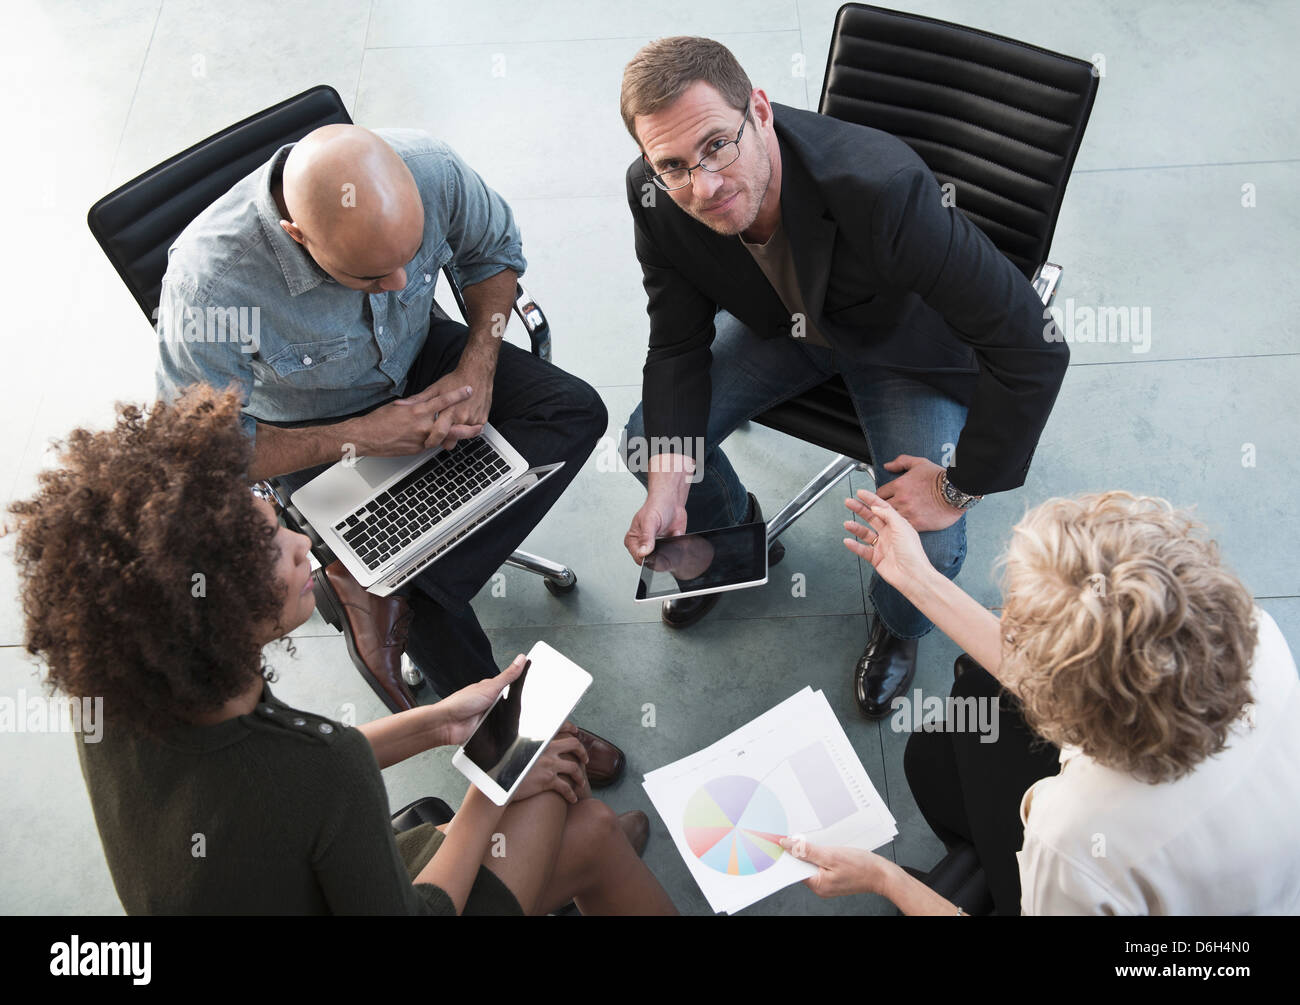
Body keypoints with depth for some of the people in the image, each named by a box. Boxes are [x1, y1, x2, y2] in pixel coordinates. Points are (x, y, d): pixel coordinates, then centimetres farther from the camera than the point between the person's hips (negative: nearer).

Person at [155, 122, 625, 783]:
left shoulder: (430, 170, -28)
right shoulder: (211, 284, -37)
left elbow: (495, 247, -4)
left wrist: (477, 366, -17)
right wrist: (362, 437, -27)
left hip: (418, 356, 4)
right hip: (321, 429, -4)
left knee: (577, 411, -18)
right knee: (430, 603, -18)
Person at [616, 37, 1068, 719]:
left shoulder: (883, 185, -43)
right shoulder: (655, 197, -26)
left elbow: (1029, 348, -37)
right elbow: (679, 344, -10)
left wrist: (961, 483, -26)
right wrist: (667, 485, -21)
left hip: (904, 343, -4)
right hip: (780, 324, 4)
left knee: (926, 550, -19)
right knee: (648, 441, -5)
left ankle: (896, 626, 22)